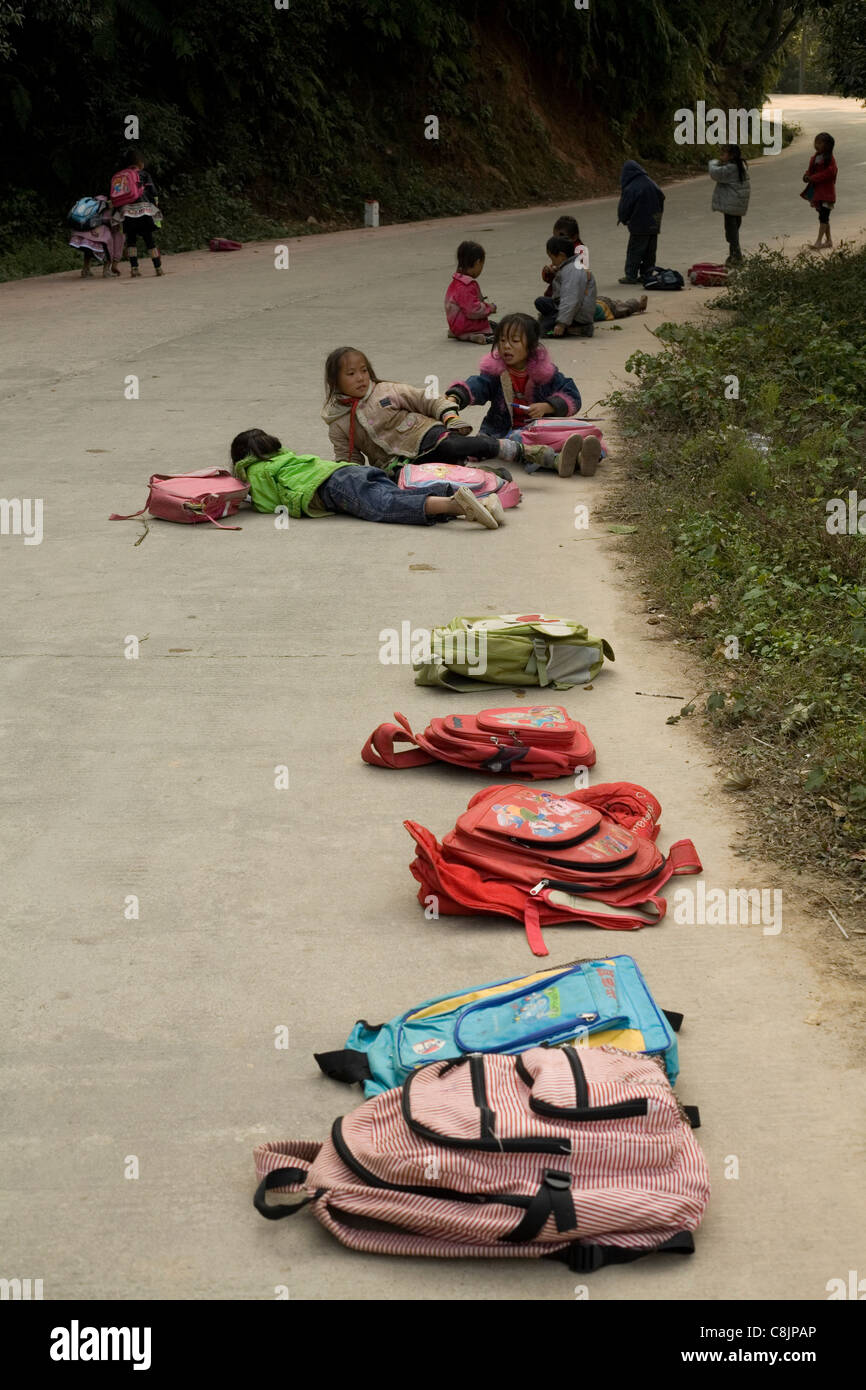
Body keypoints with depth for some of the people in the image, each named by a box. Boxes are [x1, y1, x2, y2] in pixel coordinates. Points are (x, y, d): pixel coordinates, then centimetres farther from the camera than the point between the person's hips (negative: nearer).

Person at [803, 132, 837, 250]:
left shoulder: (829, 159, -13)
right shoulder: (815, 157, 11)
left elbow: (829, 173, -21)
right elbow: (811, 170, 19)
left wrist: (813, 178, -20)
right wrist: (807, 176, -5)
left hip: (826, 192, -8)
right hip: (816, 191, 8)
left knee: (823, 217, -9)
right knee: (823, 217, 14)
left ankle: (819, 241, -10)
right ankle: (828, 240, 23)